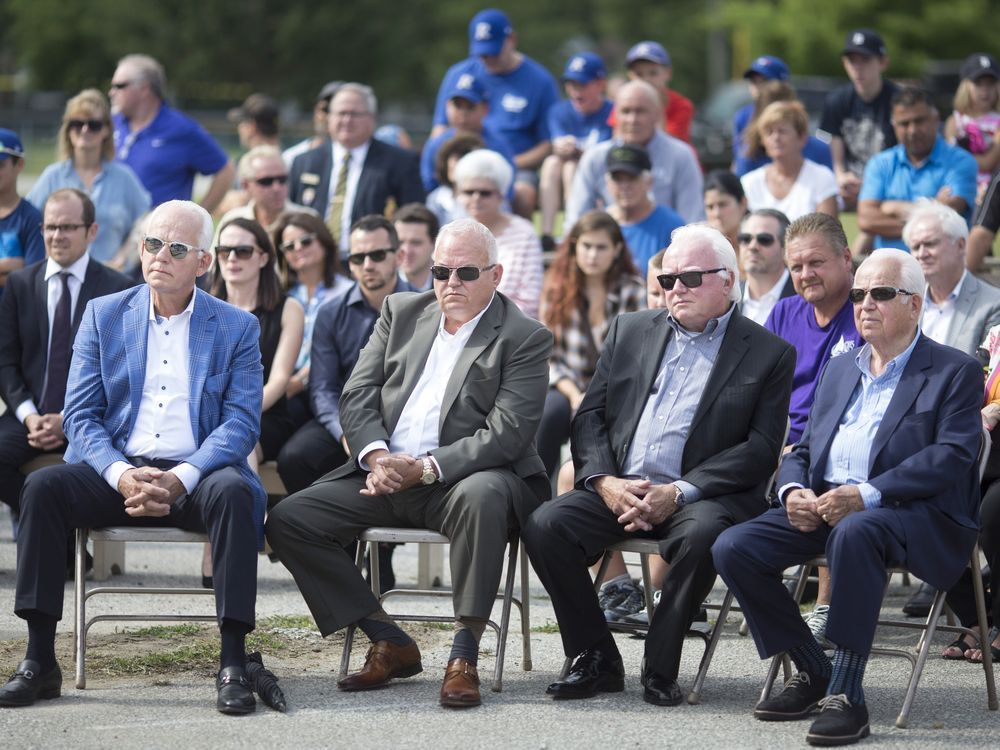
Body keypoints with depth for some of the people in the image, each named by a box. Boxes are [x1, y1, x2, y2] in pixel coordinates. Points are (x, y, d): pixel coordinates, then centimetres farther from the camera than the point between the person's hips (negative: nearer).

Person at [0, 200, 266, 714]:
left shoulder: (237, 328, 7)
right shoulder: (103, 315, 11)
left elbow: (241, 422, -2)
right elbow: (80, 415, 4)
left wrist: (181, 479, -20)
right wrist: (121, 475, -17)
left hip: (195, 477, -2)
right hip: (117, 473, 2)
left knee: (233, 492, -35)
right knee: (42, 486, -26)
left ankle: (233, 663, -32)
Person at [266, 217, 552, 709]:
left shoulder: (525, 338, -3)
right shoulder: (402, 313, 14)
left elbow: (506, 434, -13)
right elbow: (357, 396, 8)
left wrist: (426, 469, -22)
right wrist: (375, 455, -13)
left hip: (461, 478, -5)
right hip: (384, 473, 5)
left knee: (481, 495, -40)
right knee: (287, 520, -11)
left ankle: (464, 654, -32)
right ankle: (390, 644, -5)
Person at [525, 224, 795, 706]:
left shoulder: (769, 354, 4)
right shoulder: (630, 331, 18)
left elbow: (761, 449, -5)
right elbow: (590, 415, 14)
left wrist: (679, 493, -16)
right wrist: (604, 481, -7)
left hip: (701, 495, -4)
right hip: (618, 489, 4)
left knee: (701, 535, -37)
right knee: (545, 525, -22)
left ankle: (660, 668, -21)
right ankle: (597, 660, -10)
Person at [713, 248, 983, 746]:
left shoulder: (955, 372, 3)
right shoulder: (838, 370, 25)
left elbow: (951, 457, -11)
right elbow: (804, 449, 22)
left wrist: (866, 495, -22)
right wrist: (794, 491, -4)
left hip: (914, 513, -7)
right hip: (823, 507, 7)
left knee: (854, 532, -41)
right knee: (733, 548, -16)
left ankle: (846, 695, -37)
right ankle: (812, 671, -1)